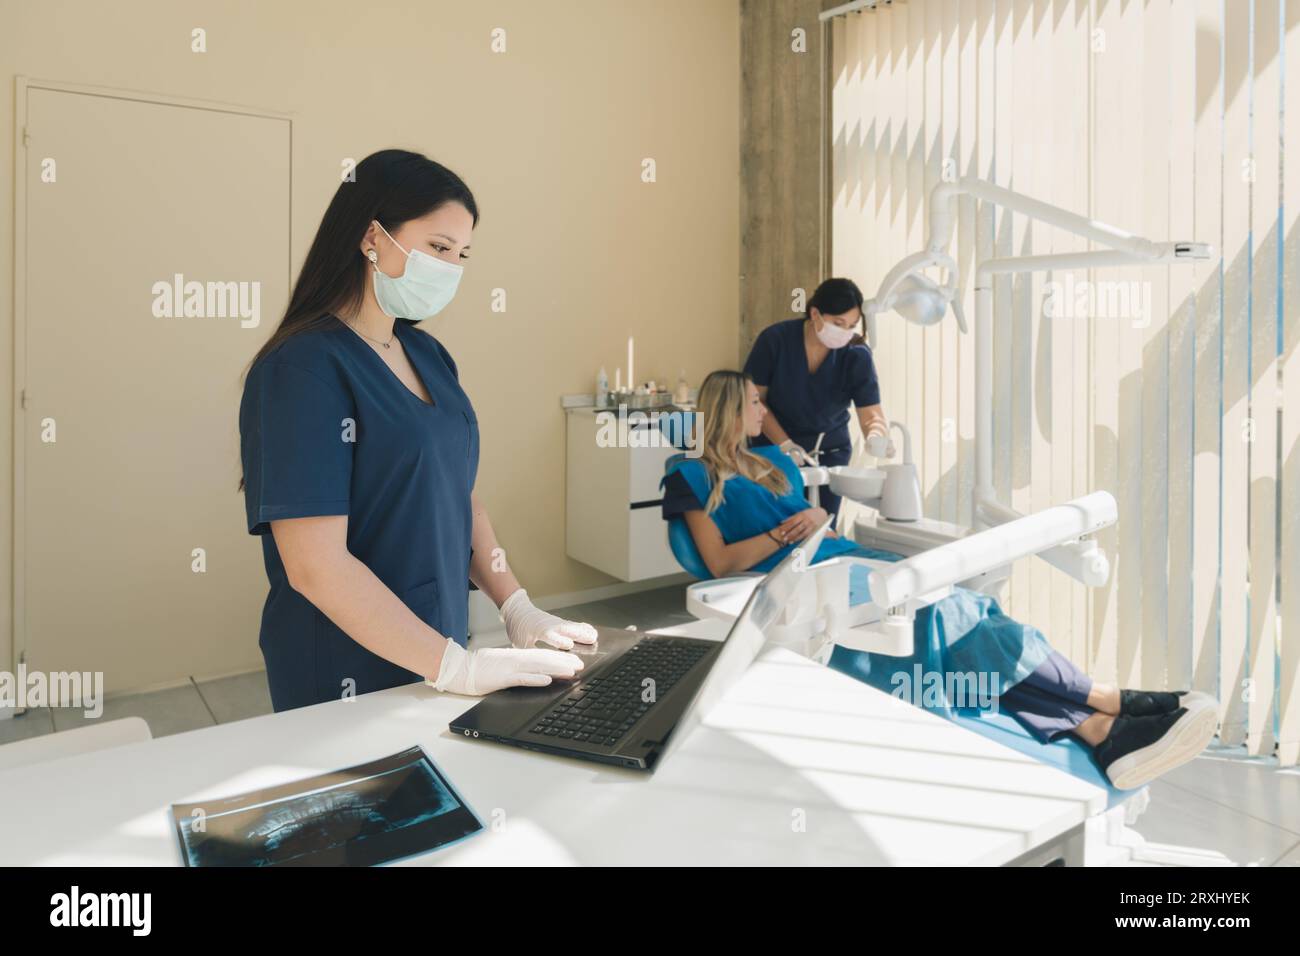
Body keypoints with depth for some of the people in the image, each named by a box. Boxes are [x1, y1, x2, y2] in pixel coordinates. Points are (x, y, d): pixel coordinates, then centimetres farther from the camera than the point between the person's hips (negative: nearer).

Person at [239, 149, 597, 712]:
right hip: (347, 686, -7)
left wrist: (517, 608, 0)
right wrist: (457, 667, -22)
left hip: (439, 655, 7)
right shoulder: (304, 369, -19)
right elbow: (316, 565, -24)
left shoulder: (428, 356, 5)